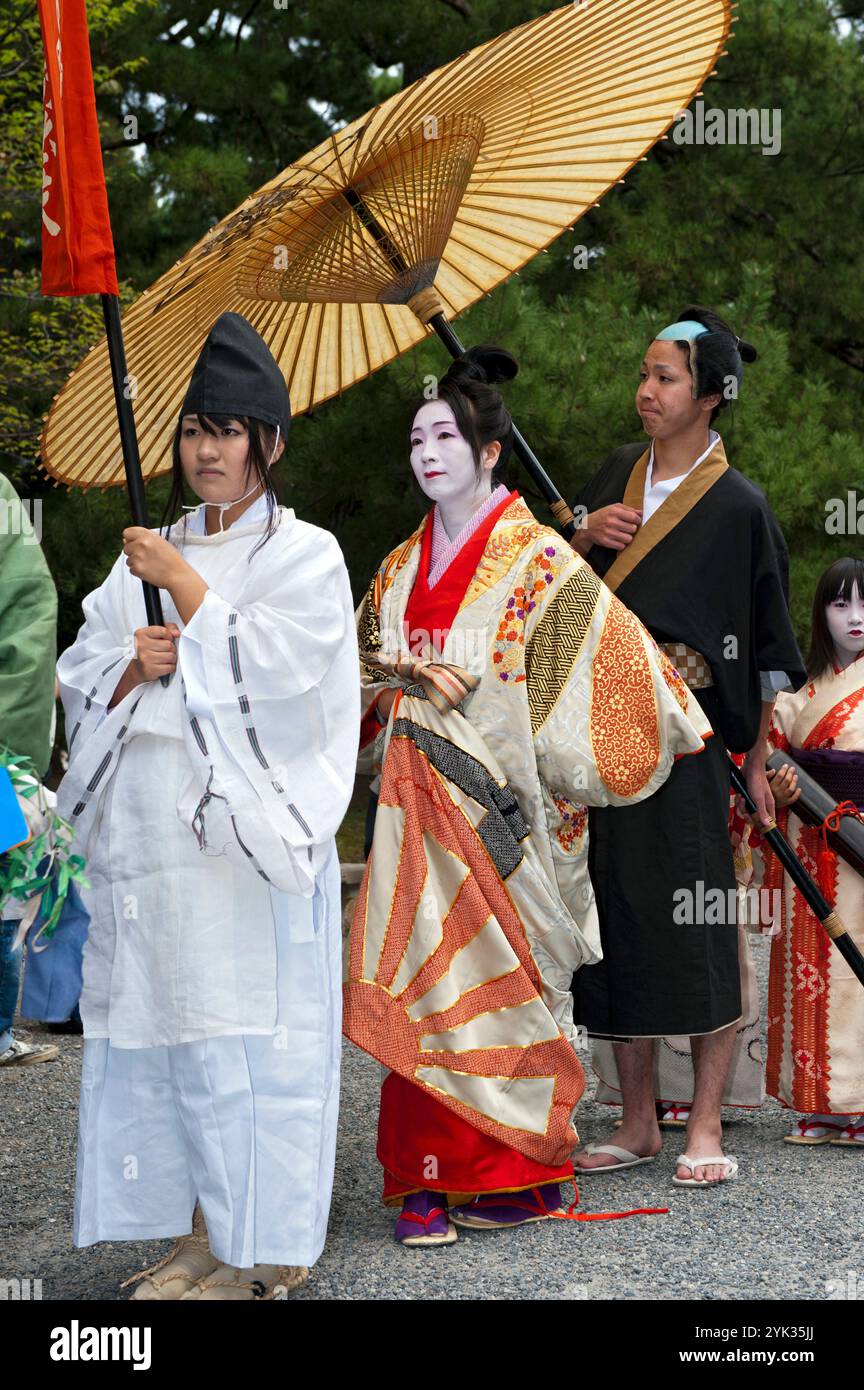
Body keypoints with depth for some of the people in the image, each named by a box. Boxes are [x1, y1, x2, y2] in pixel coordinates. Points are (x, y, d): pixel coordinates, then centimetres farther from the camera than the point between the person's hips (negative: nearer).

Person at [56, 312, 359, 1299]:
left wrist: (185, 587, -8)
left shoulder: (304, 555, 1)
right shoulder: (144, 555, 17)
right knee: (163, 1029, 6)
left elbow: (269, 671, -12)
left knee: (249, 1033, -5)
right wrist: (134, 665, -8)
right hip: (148, 834, 6)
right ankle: (200, 1237, 15)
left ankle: (267, 1254, 2)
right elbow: (80, 681, 13)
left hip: (250, 833, -5)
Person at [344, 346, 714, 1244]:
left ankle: (518, 1176, 5)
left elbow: (608, 653, -1)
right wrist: (414, 673, -1)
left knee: (503, 973, -4)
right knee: (424, 974, -3)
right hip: (422, 802, 4)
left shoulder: (537, 558, -1)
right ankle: (431, 1178, -2)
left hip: (502, 801, -4)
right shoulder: (402, 567, 16)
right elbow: (359, 665, 17)